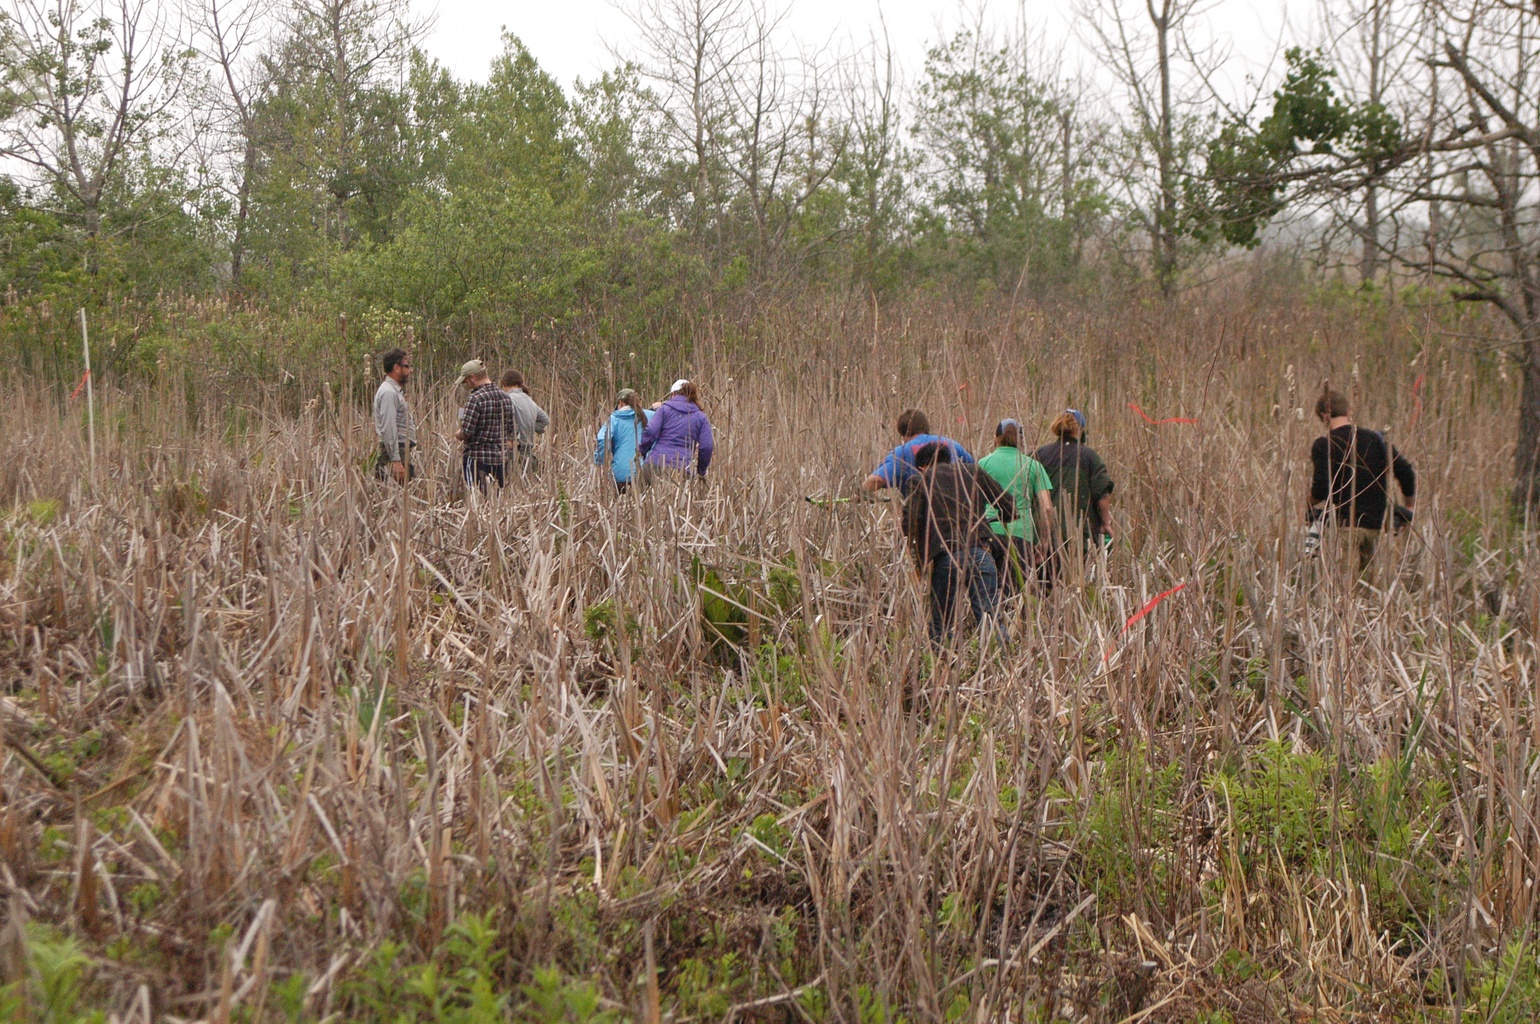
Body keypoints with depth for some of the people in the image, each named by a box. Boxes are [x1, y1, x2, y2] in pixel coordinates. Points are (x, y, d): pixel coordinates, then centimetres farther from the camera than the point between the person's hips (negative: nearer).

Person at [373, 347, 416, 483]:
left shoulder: (395, 391, 20)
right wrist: (396, 461, -24)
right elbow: (388, 430, -21)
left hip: (403, 451, 10)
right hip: (396, 453, -10)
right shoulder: (389, 393, -14)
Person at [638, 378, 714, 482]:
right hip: (683, 469, 1)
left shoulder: (664, 408, 9)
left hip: (656, 463, -1)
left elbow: (650, 432, -4)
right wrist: (701, 471, 19)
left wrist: (642, 451, 12)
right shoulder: (701, 417, 13)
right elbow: (706, 447, 6)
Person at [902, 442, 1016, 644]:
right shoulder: (972, 473, 17)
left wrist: (917, 556, 11)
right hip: (981, 554, 2)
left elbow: (910, 520, -5)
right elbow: (1009, 508, 15)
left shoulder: (921, 480, 9)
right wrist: (987, 518, 34)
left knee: (940, 627, 8)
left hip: (946, 557, -2)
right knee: (991, 618, 0)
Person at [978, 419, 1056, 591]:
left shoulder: (984, 463, 9)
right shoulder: (1033, 466, 11)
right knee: (1011, 593, -1)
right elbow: (1047, 508, 4)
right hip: (1021, 534, 0)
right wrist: (1044, 542, 11)